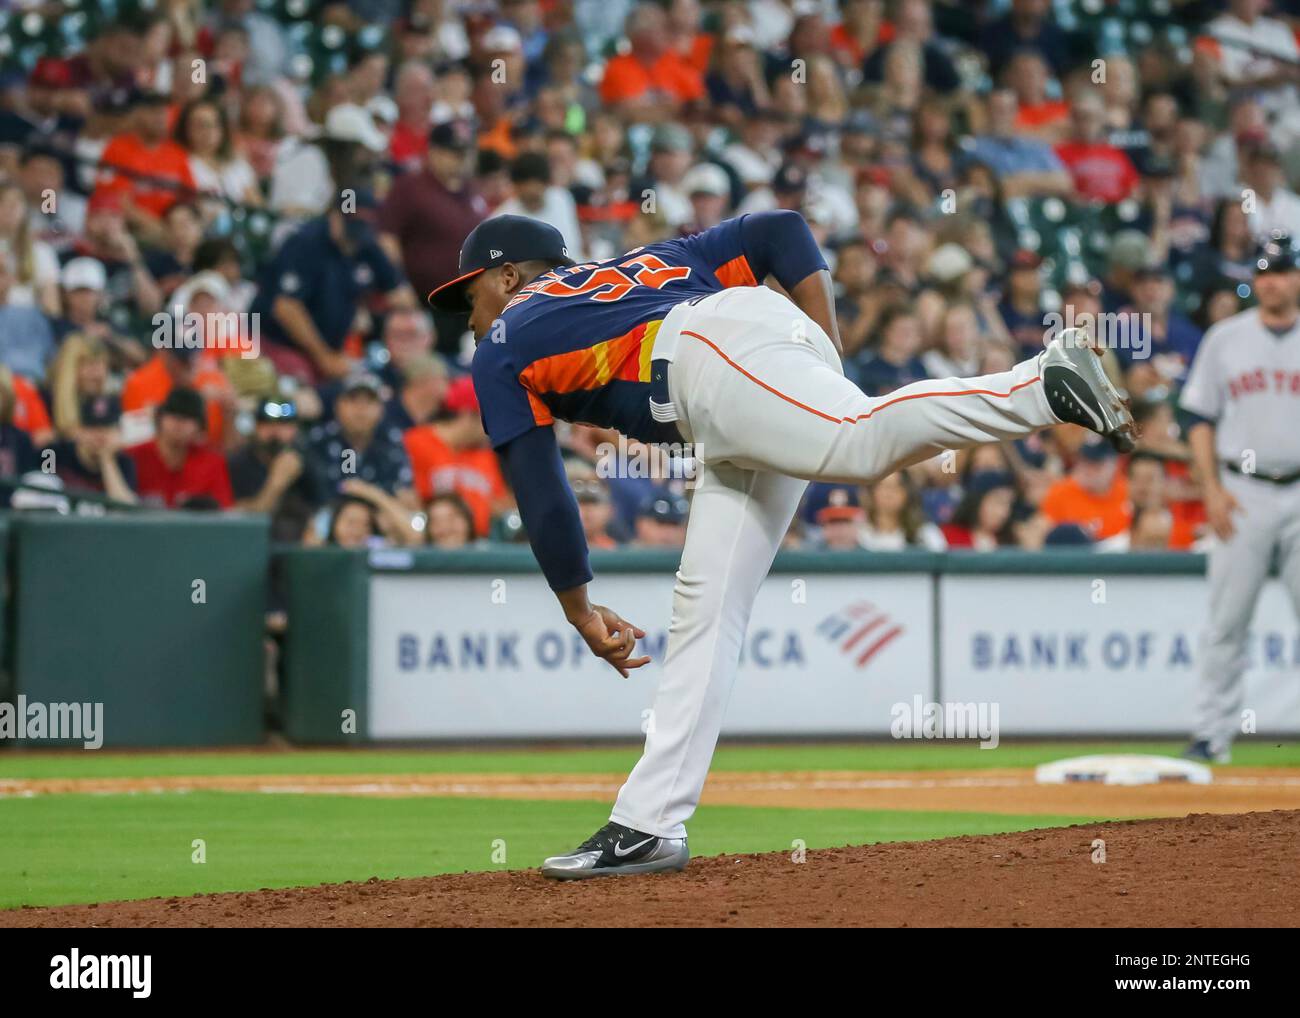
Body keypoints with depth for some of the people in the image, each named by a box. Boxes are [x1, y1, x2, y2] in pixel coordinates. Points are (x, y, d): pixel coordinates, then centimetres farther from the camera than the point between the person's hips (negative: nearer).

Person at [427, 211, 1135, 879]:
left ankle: (1045, 384, -52)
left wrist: (579, 610, 28)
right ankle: (647, 824, 6)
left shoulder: (503, 349, 25)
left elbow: (540, 496, 18)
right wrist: (829, 366, 18)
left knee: (867, 441, -33)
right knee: (705, 608, 7)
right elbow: (782, 231, 26)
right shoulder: (649, 261, 40)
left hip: (718, 356, -7)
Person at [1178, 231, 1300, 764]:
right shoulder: (1225, 339, 7)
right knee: (1226, 620, -1)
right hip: (1243, 494, 1)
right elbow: (1201, 420, 9)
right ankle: (1213, 734, 4)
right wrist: (1212, 490, -2)